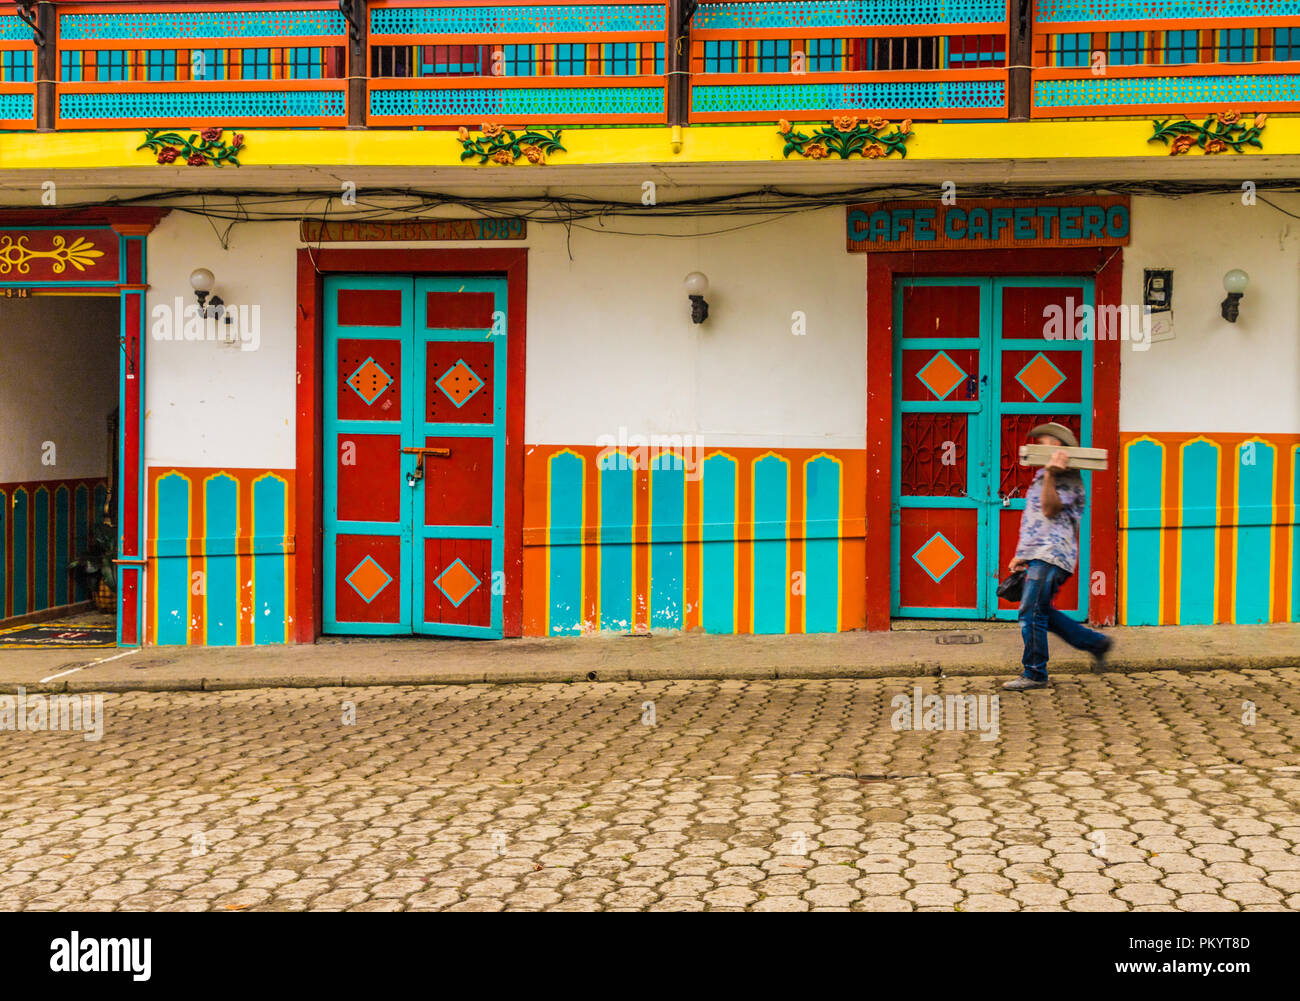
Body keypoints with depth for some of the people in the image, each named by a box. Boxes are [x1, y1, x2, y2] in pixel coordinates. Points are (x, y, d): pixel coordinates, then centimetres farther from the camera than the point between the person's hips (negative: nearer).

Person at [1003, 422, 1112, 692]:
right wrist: (1022, 555, 20)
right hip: (1037, 557, 11)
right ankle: (1095, 642, 21)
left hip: (1051, 556, -10)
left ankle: (1034, 674, -6)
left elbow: (1050, 509, -22)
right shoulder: (1042, 477, 22)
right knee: (1040, 613, 13)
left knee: (1032, 613, -12)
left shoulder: (1068, 479, -8)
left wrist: (1050, 475, -25)